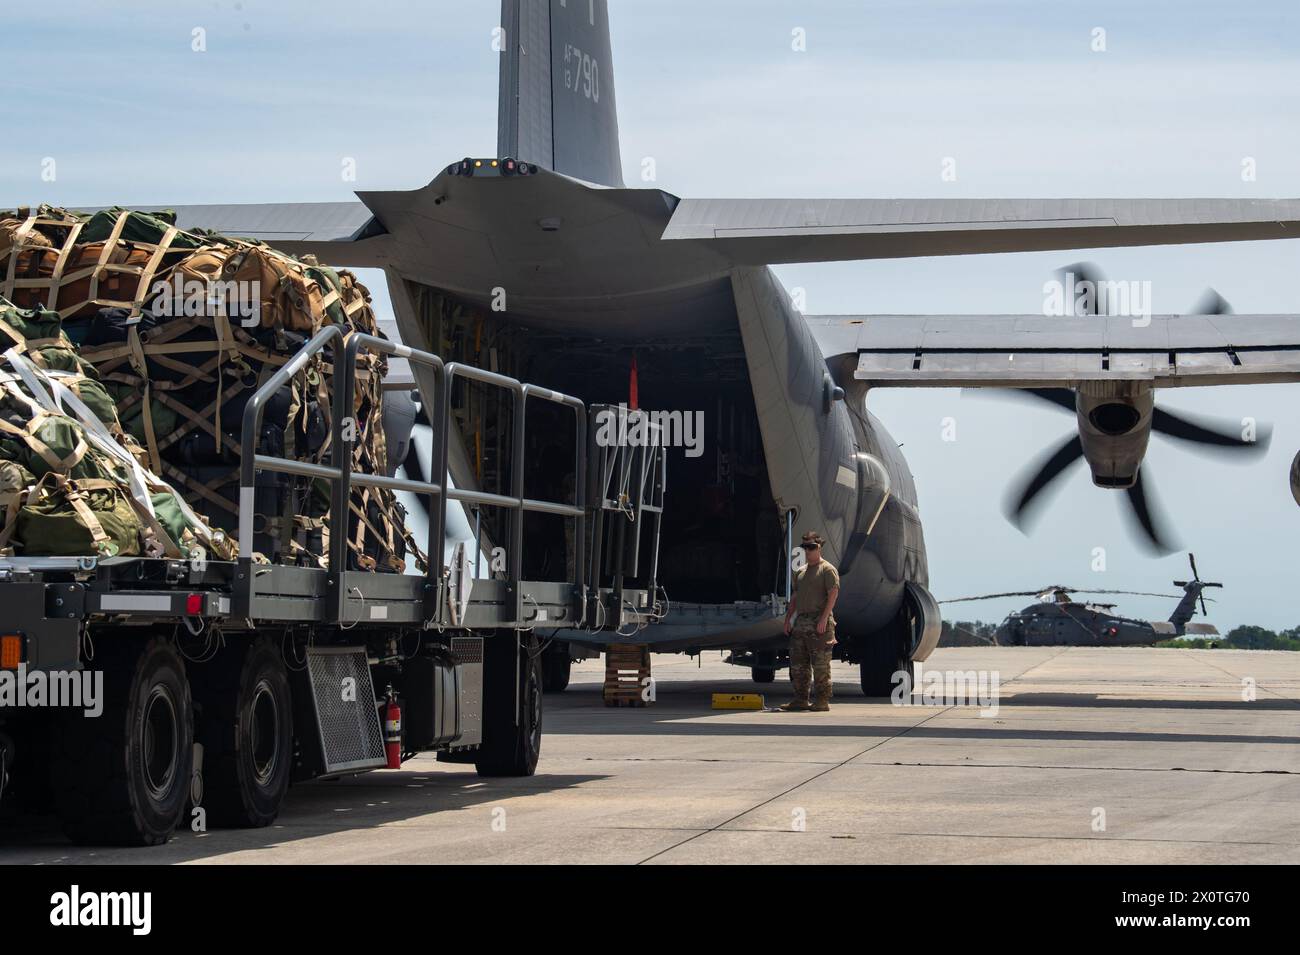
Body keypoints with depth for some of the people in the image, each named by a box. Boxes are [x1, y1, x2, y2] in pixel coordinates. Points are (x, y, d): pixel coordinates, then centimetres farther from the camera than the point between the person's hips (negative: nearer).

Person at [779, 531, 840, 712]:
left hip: (819, 621, -8)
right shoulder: (801, 572, 19)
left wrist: (824, 619, -21)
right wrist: (788, 619, 15)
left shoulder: (827, 569, -4)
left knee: (820, 664, -6)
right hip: (801, 621, 8)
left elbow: (833, 594, -13)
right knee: (798, 663, 7)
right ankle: (801, 700, 12)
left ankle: (822, 700, -3)